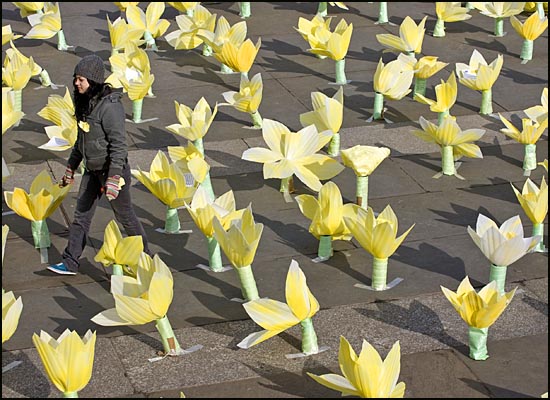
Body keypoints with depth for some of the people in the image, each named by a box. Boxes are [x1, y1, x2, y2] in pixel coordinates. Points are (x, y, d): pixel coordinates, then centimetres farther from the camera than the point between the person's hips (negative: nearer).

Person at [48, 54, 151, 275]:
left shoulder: (110, 106, -24)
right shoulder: (85, 103, 4)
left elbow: (119, 145, -25)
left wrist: (113, 179, -28)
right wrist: (71, 168, 20)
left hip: (113, 169, -8)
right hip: (92, 170, 8)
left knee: (124, 214, 8)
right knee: (81, 215, 8)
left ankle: (144, 254, 28)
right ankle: (70, 263, 15)